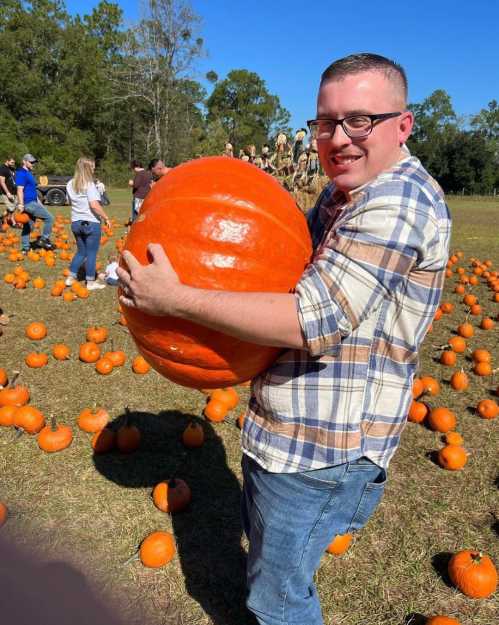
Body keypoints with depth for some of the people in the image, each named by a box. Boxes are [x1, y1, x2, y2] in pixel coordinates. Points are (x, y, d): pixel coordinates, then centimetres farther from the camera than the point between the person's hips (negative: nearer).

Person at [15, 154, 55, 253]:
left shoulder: (29, 173, 19)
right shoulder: (21, 173, -11)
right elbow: (20, 190, -18)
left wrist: (39, 202, 25)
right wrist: (20, 204, -24)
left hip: (32, 203, 10)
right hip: (28, 203, -10)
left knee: (28, 226, 11)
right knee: (49, 218, -6)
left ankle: (25, 248, 15)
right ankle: (43, 240, 0)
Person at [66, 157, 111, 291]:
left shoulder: (70, 184, 9)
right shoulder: (89, 184, -14)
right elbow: (94, 205, -22)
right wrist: (106, 218, -14)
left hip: (76, 222, 7)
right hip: (91, 223, -7)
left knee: (81, 251, 20)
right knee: (91, 253, 3)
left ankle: (70, 278, 20)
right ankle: (91, 282, 9)